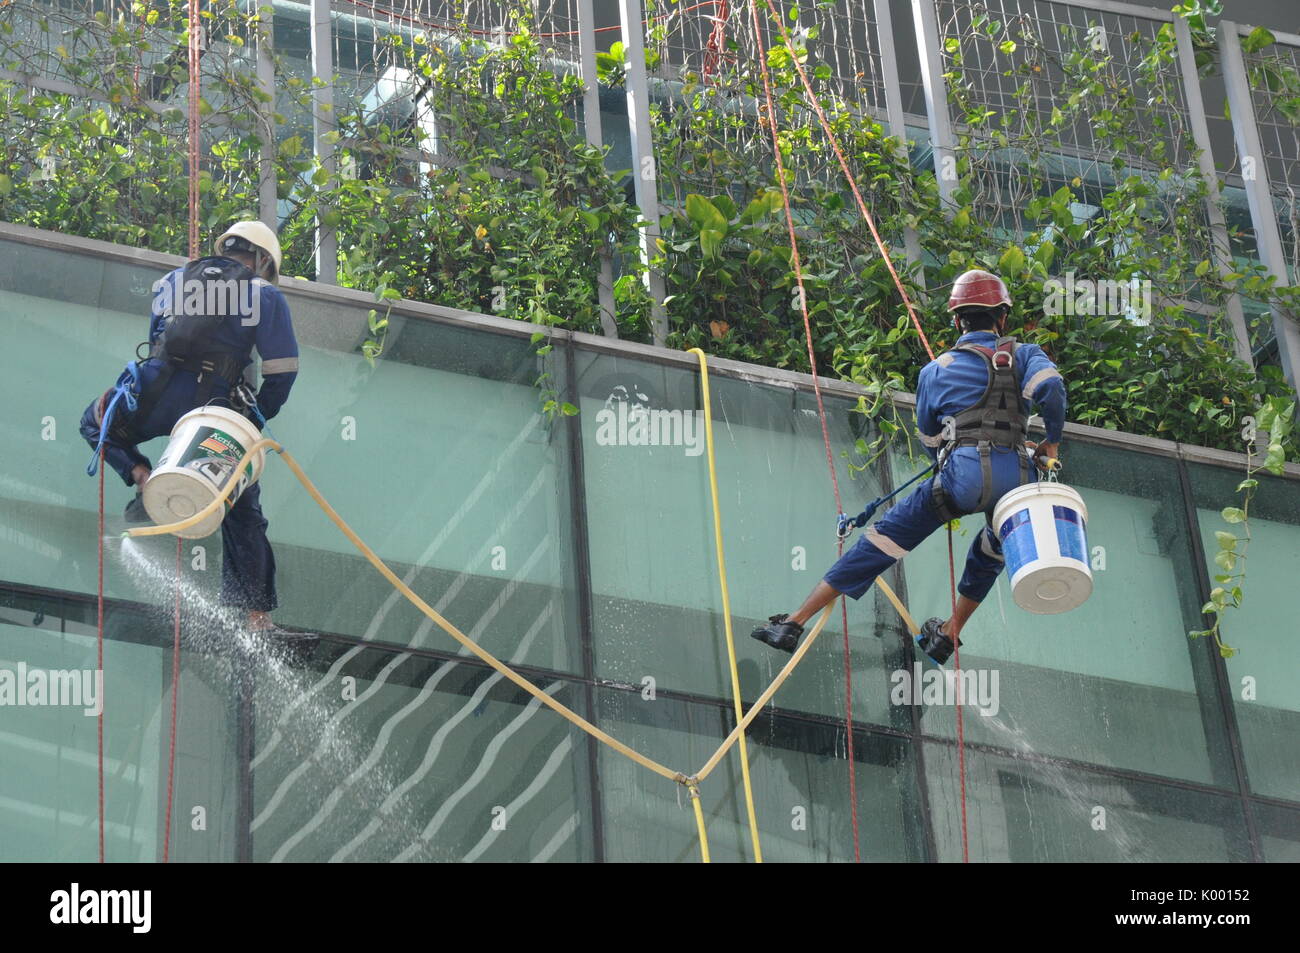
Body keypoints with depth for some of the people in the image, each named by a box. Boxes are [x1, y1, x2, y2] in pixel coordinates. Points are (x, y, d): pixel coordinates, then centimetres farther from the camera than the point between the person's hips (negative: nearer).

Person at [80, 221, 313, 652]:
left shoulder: (175, 279, 22)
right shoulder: (264, 294, 10)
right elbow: (282, 371, 4)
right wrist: (258, 417, 20)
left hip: (157, 392, 2)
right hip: (216, 404, -2)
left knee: (96, 421, 34)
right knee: (243, 516, 7)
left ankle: (143, 481, 7)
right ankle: (258, 620, 1)